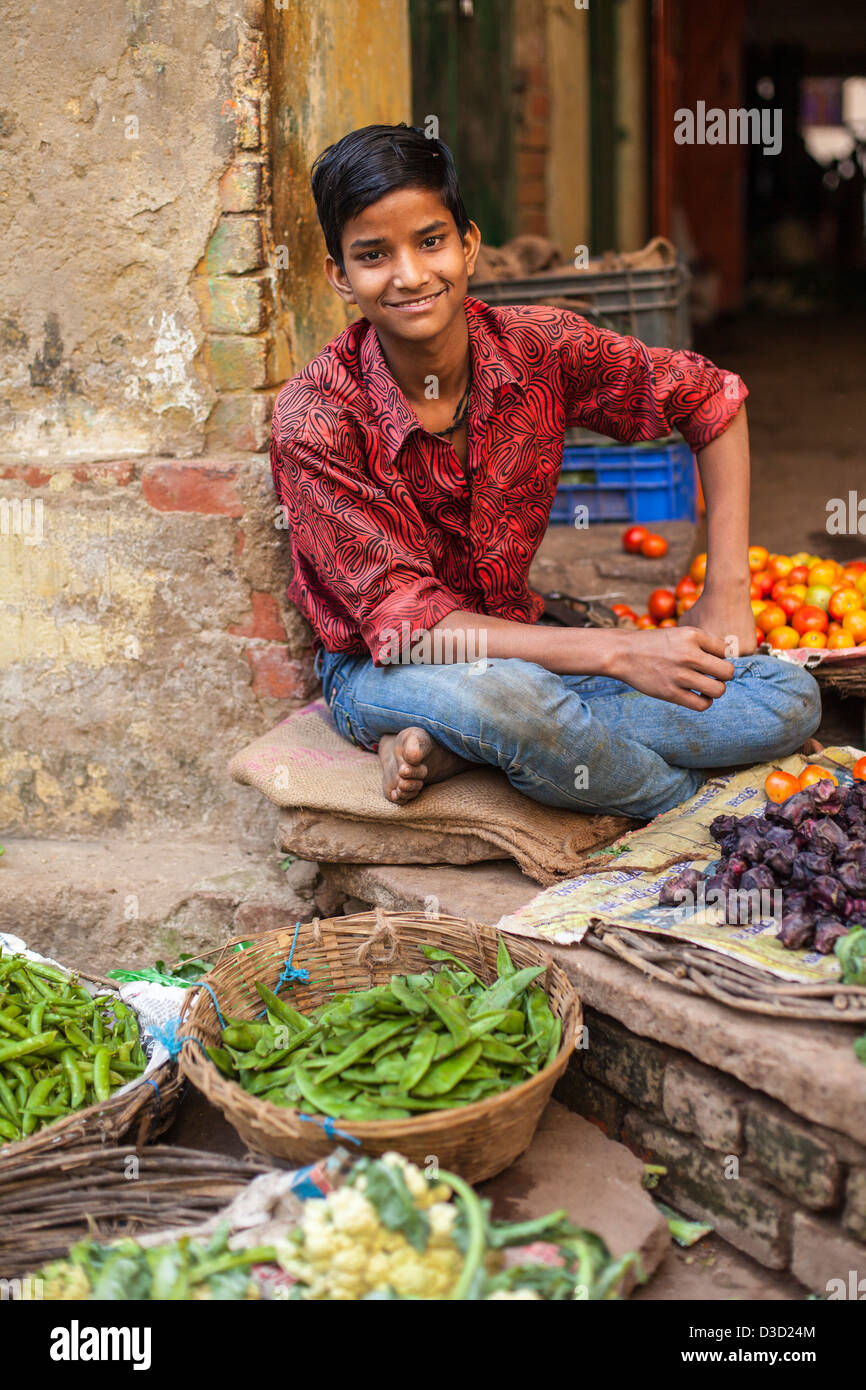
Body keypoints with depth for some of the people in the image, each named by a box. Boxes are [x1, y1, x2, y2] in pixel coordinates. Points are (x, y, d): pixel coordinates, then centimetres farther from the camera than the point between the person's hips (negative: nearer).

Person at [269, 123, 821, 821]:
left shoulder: (540, 345, -11)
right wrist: (617, 651, -33)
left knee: (791, 701, -10)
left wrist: (727, 595, -6)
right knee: (502, 695, -42)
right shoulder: (316, 421, -21)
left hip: (517, 640, 5)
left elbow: (711, 397, 3)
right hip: (381, 670, -5)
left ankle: (443, 747, -17)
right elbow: (404, 620, -25)